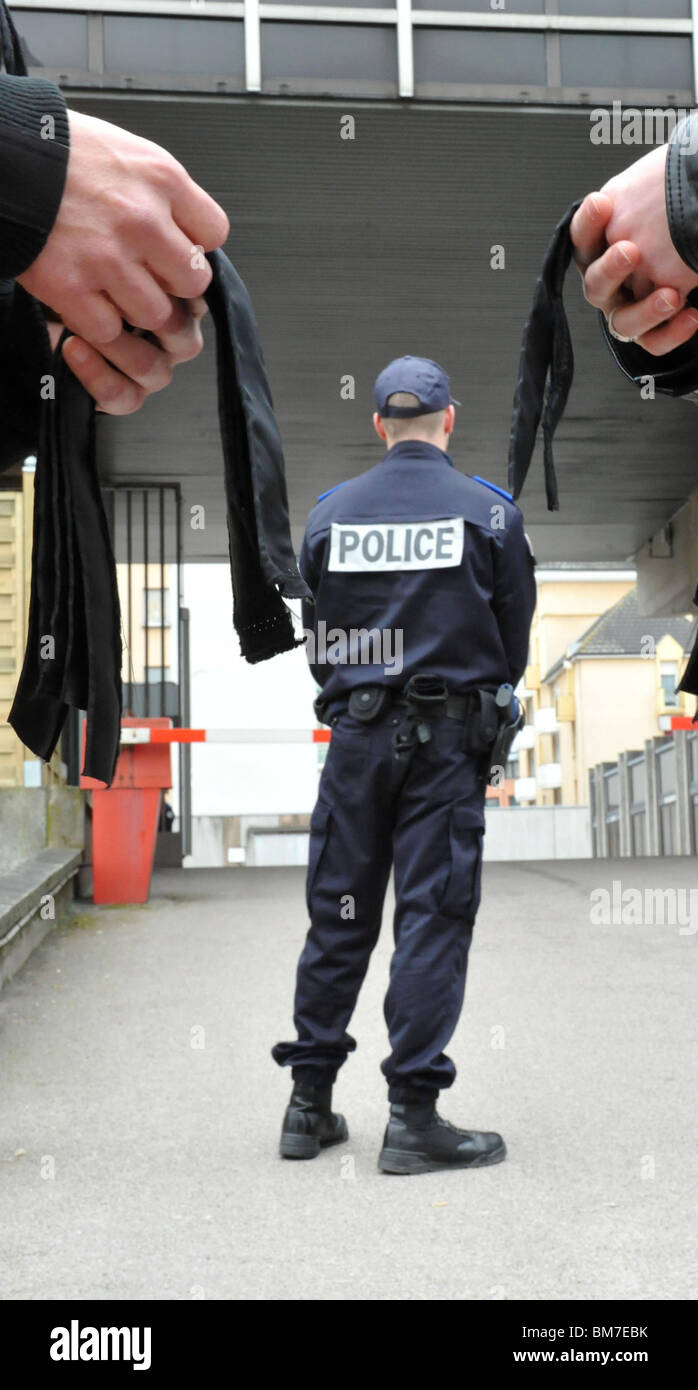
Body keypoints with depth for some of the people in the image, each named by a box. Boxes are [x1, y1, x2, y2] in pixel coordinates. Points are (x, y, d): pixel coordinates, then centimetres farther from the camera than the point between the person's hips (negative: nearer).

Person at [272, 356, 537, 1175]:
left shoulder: (330, 514, 4)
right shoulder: (489, 511, -1)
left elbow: (319, 636, 9)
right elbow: (515, 637, 4)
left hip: (356, 735, 3)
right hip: (449, 738, -2)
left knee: (338, 917, 10)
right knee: (432, 920, 0)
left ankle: (309, 1105, 17)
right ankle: (413, 1118, 1)